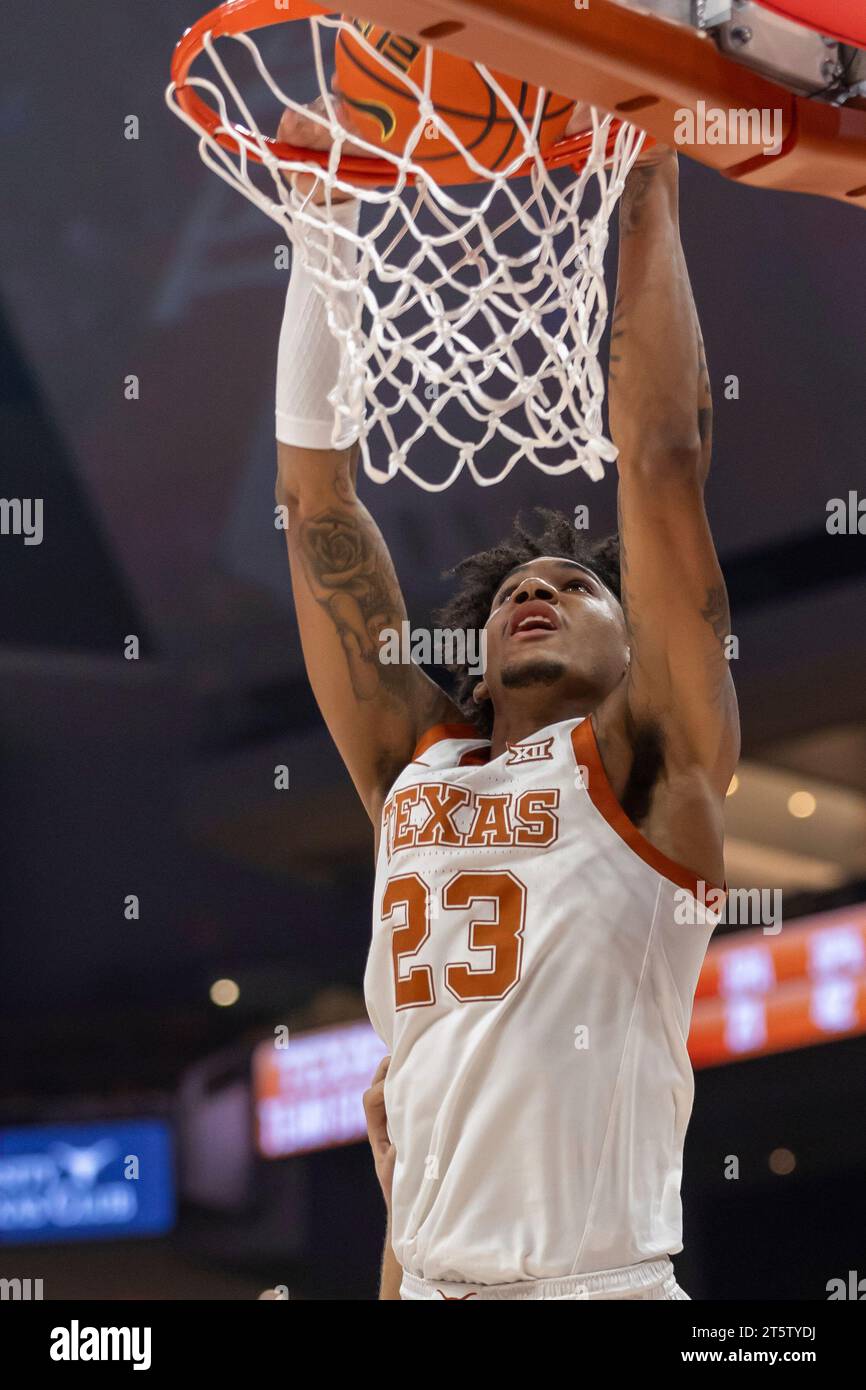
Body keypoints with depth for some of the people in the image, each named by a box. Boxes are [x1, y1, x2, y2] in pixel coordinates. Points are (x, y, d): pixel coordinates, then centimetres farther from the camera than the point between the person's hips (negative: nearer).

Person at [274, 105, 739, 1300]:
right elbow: (315, 492, 13)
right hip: (430, 1278, 4)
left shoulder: (645, 769, 3)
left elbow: (663, 460, -4)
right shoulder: (413, 767, 14)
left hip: (607, 1280, -4)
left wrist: (649, 192, -2)